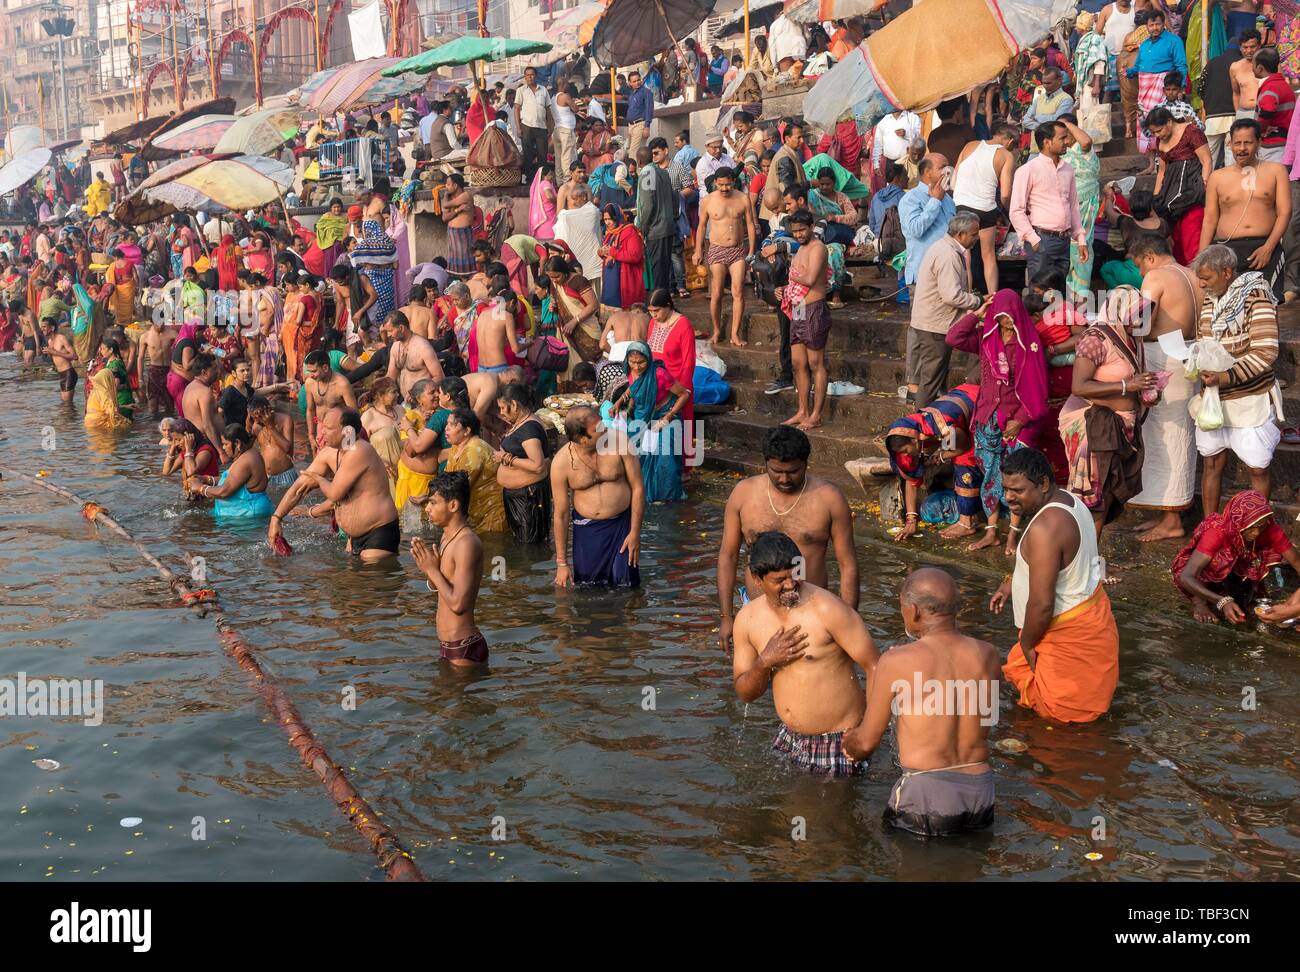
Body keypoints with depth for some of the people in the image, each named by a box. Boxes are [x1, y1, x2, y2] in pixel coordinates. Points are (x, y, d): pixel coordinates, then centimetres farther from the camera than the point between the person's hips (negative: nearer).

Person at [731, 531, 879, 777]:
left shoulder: (827, 609, -19)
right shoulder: (747, 619, -1)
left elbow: (875, 667, -18)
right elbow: (744, 694, 5)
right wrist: (765, 662, -16)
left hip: (839, 743, -5)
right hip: (790, 739, 6)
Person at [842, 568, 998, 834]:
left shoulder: (896, 662, -10)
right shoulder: (988, 655, 2)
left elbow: (867, 742, 1)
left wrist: (848, 743, 24)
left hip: (926, 794, -5)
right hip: (980, 791, 5)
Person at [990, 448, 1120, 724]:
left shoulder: (1044, 527, -32)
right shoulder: (1067, 500, 0)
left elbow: (1041, 604, -29)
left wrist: (1026, 645, -13)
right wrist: (1012, 583, 13)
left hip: (1071, 633, -10)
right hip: (1087, 615, 10)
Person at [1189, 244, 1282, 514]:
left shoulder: (1256, 297, -14)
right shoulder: (1207, 300, 6)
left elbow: (1265, 353, -22)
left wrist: (1227, 376, -29)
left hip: (1250, 400, -6)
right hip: (1211, 398, 6)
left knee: (1257, 469, 5)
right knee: (1211, 463, 11)